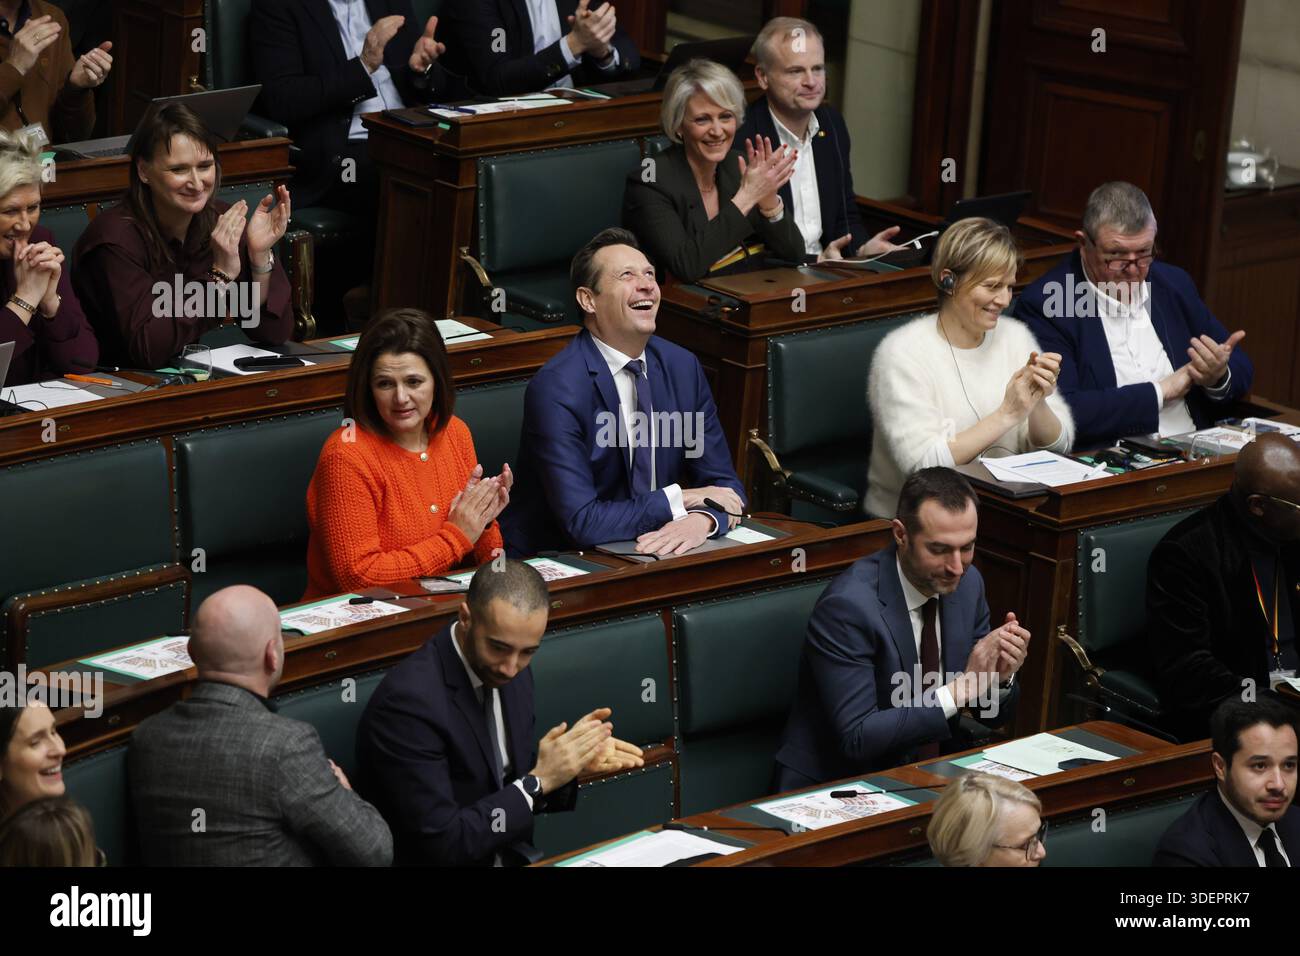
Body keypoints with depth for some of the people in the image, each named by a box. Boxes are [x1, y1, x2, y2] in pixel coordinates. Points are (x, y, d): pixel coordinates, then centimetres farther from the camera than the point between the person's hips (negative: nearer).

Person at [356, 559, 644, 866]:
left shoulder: (513, 672, 1)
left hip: (514, 857, 6)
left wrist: (572, 762, -5)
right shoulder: (409, 700, -20)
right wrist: (539, 780, -17)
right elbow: (441, 846, -20)